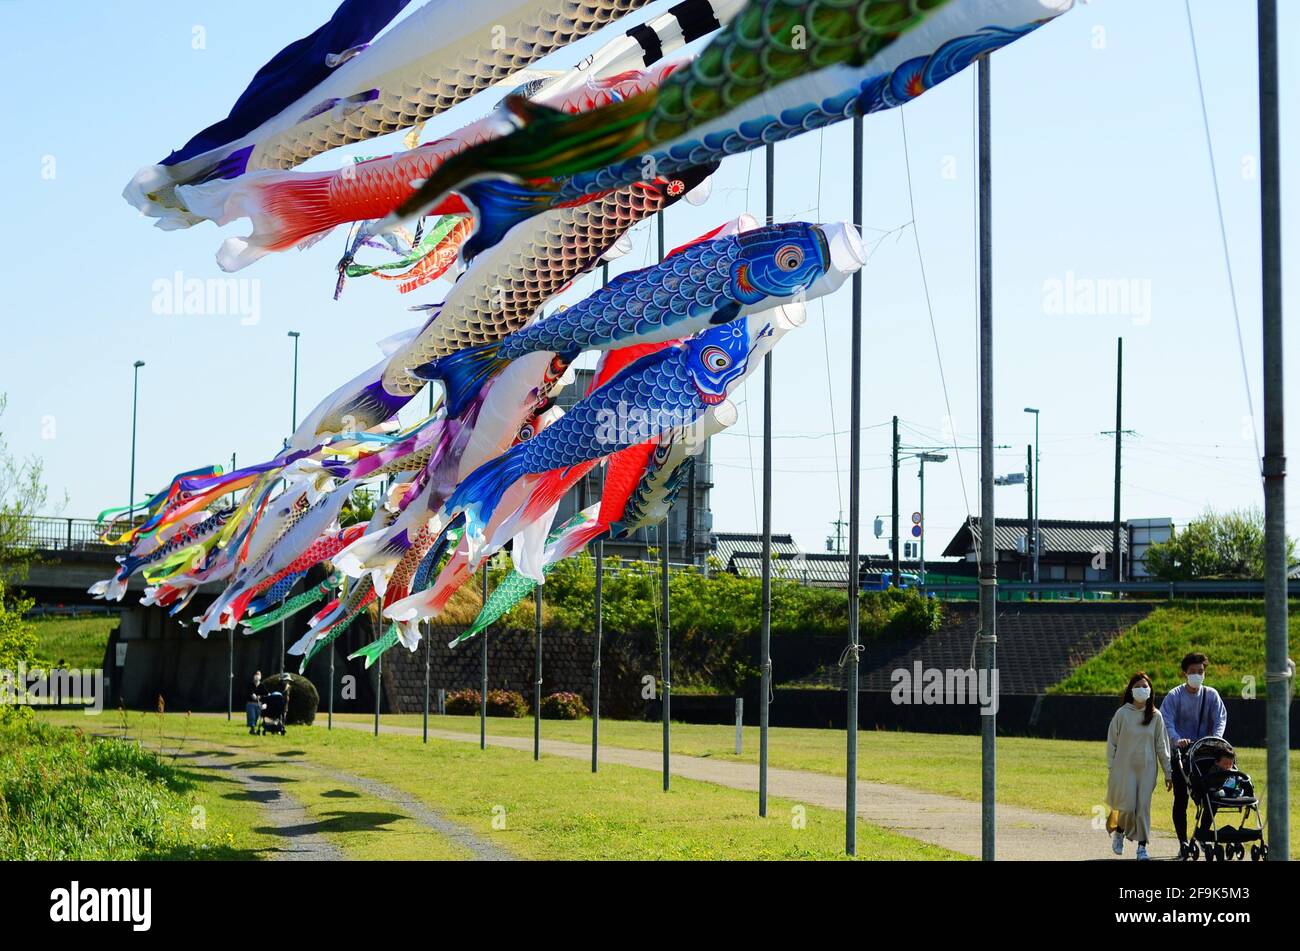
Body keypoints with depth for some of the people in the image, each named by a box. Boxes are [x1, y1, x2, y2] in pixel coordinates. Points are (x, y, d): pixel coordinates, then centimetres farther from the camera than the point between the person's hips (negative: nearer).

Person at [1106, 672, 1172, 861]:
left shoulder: (1155, 716, 4)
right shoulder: (1122, 714, -1)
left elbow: (1162, 745, 7)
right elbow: (1112, 742, 2)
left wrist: (1167, 772, 5)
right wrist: (1111, 769, -2)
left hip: (1147, 768, 2)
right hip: (1125, 767, -1)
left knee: (1143, 806, -2)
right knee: (1127, 806, -7)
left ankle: (1142, 846, 6)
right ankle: (1118, 831, 22)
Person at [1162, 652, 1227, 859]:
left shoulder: (1211, 695, 5)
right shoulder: (1174, 696, -3)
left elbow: (1220, 719, -1)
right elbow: (1167, 722, -13)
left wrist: (1216, 739, -21)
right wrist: (1177, 740, -31)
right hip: (1181, 753, -2)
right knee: (1180, 799, -3)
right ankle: (1183, 842, 1)